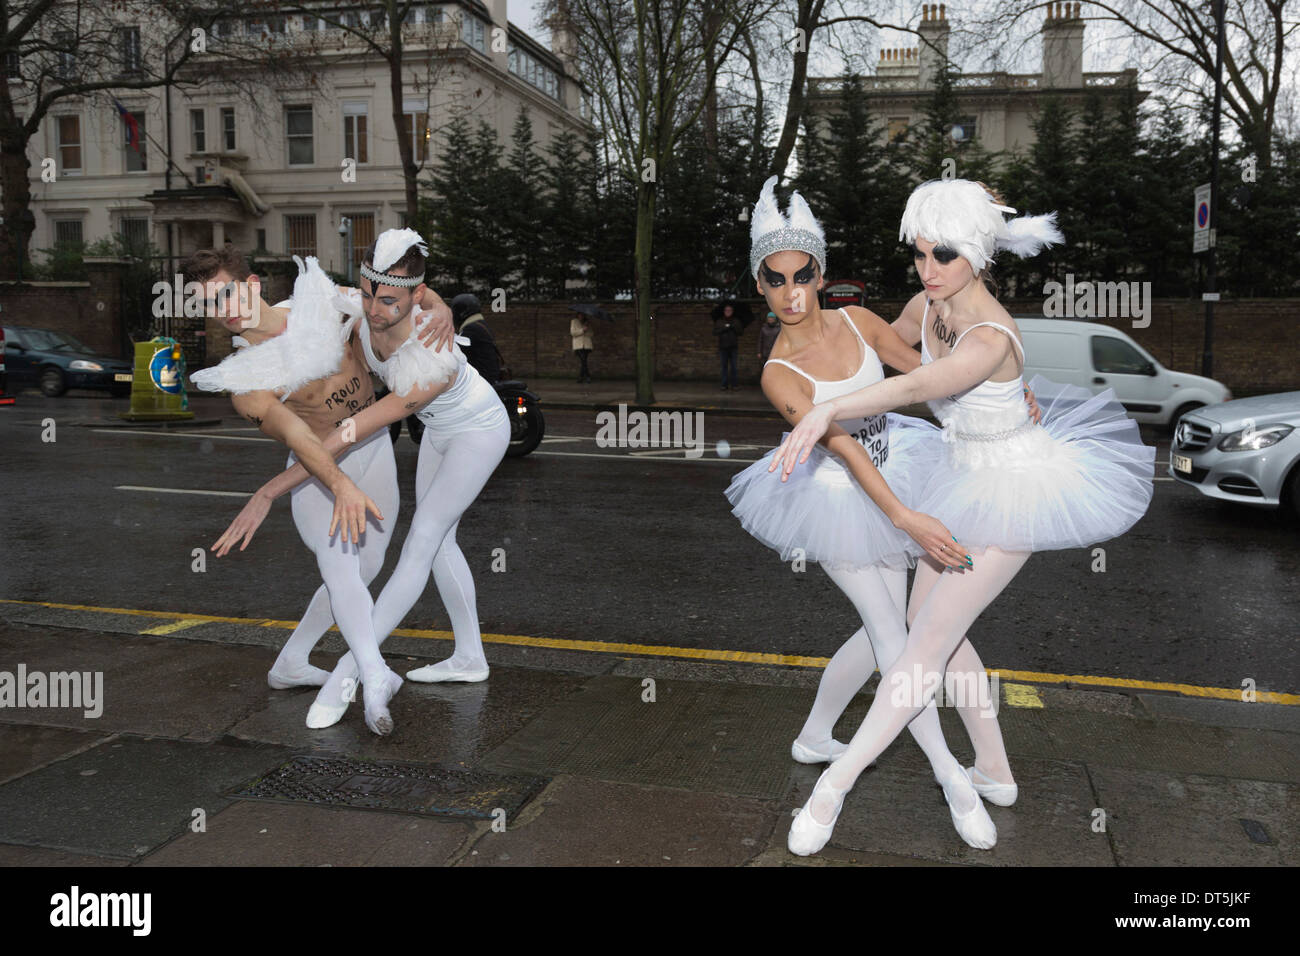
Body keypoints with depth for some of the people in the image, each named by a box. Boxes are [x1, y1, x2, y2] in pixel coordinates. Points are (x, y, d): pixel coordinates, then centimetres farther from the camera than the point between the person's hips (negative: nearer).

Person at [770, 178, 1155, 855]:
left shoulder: (991, 339, -31)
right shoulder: (924, 308, -6)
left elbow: (913, 387, -51)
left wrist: (826, 411, -64)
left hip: (1011, 490, -9)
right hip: (963, 478, 9)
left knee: (929, 641, -8)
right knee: (926, 622, 11)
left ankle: (835, 784, 2)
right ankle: (994, 772, 27)